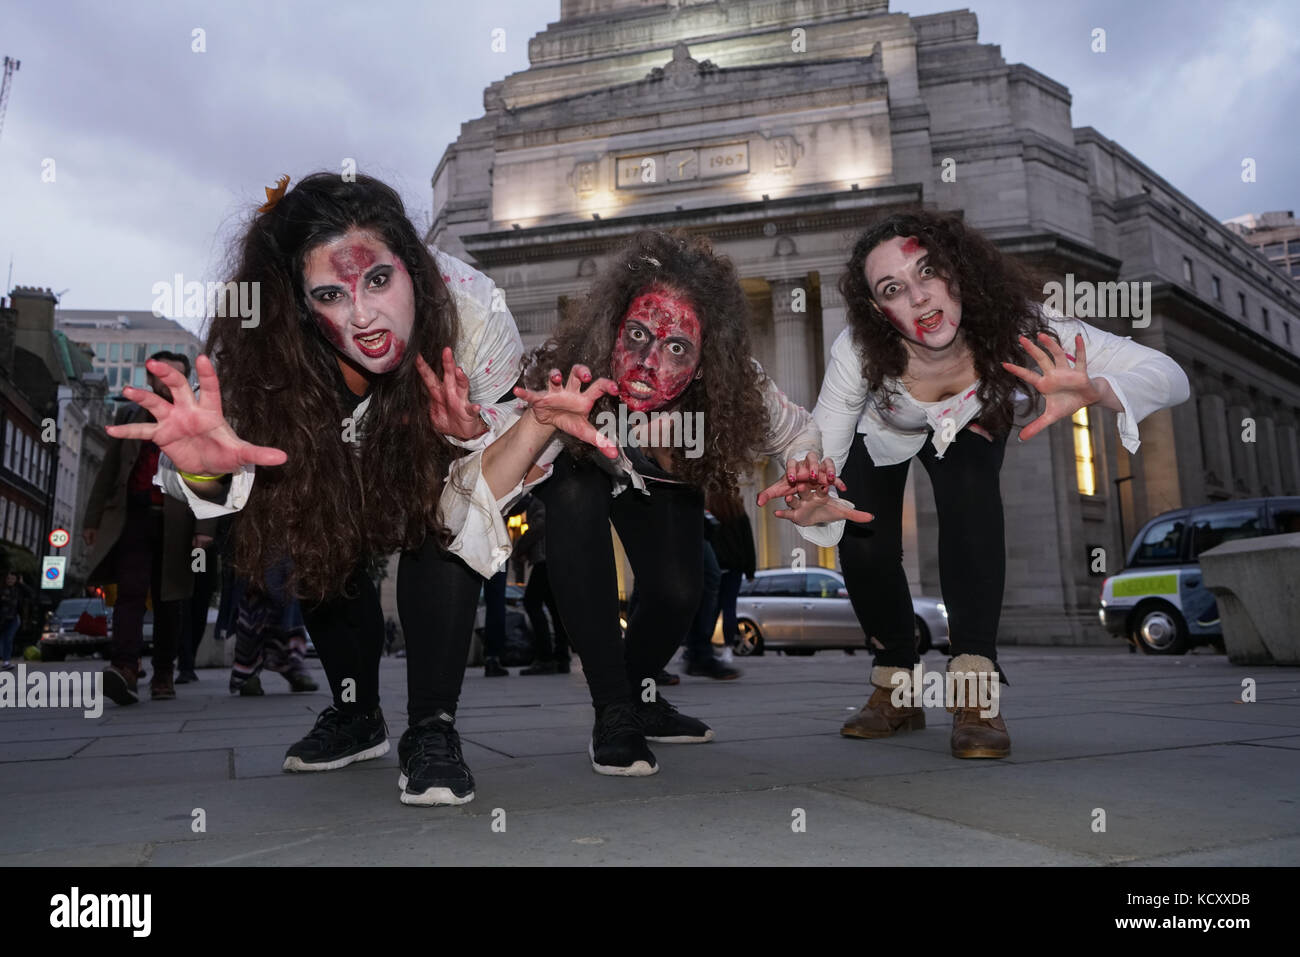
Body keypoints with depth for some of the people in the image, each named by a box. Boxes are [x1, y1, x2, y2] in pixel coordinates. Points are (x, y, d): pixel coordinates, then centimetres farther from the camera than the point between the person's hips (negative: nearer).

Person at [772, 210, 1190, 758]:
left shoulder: (1011, 325, -39)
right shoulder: (858, 352, -39)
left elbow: (1170, 378, -41)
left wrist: (1094, 392, -63)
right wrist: (816, 505, -57)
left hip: (967, 426, 0)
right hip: (879, 433, 0)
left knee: (968, 490, -30)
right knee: (865, 549, -15)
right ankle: (896, 685, 13)